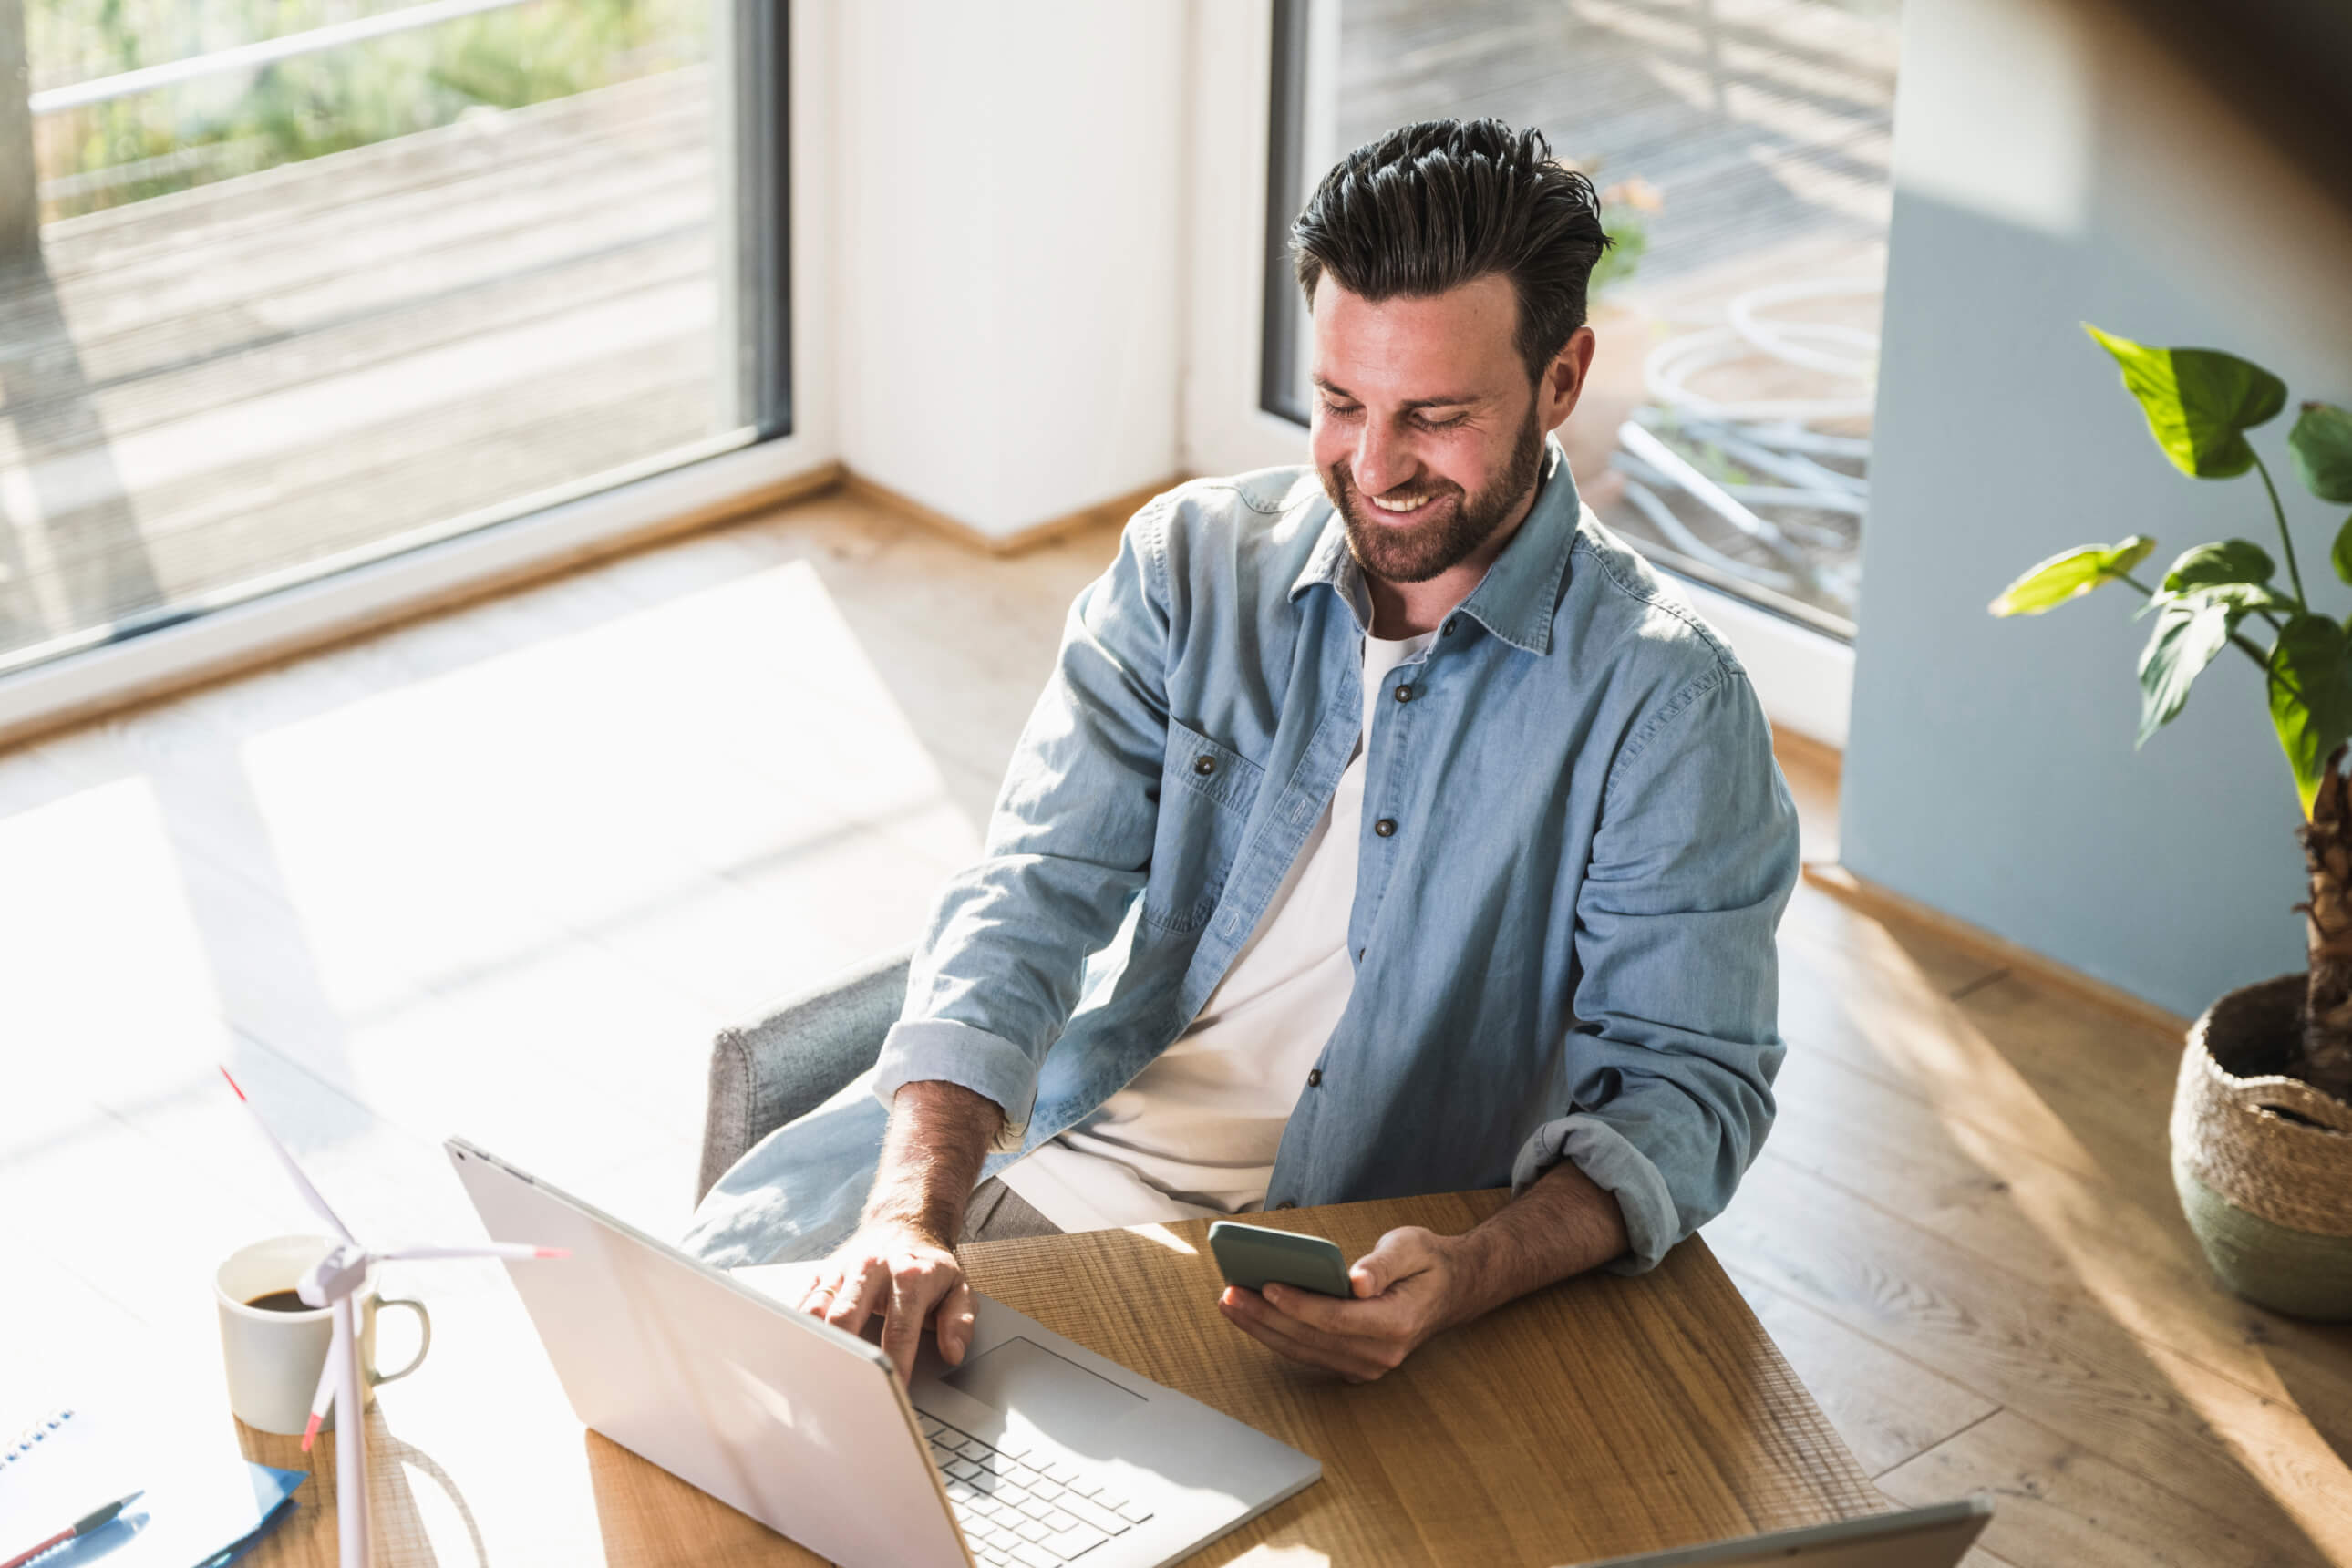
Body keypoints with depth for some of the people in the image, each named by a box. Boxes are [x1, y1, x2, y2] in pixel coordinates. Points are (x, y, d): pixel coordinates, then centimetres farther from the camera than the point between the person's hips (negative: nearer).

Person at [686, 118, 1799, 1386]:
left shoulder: (1665, 707, -8)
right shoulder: (1190, 565, 3)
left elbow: (1684, 1087, -10)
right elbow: (1031, 898, -4)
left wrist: (1470, 1277, -31)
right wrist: (914, 1211, -21)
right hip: (1031, 1150, 5)